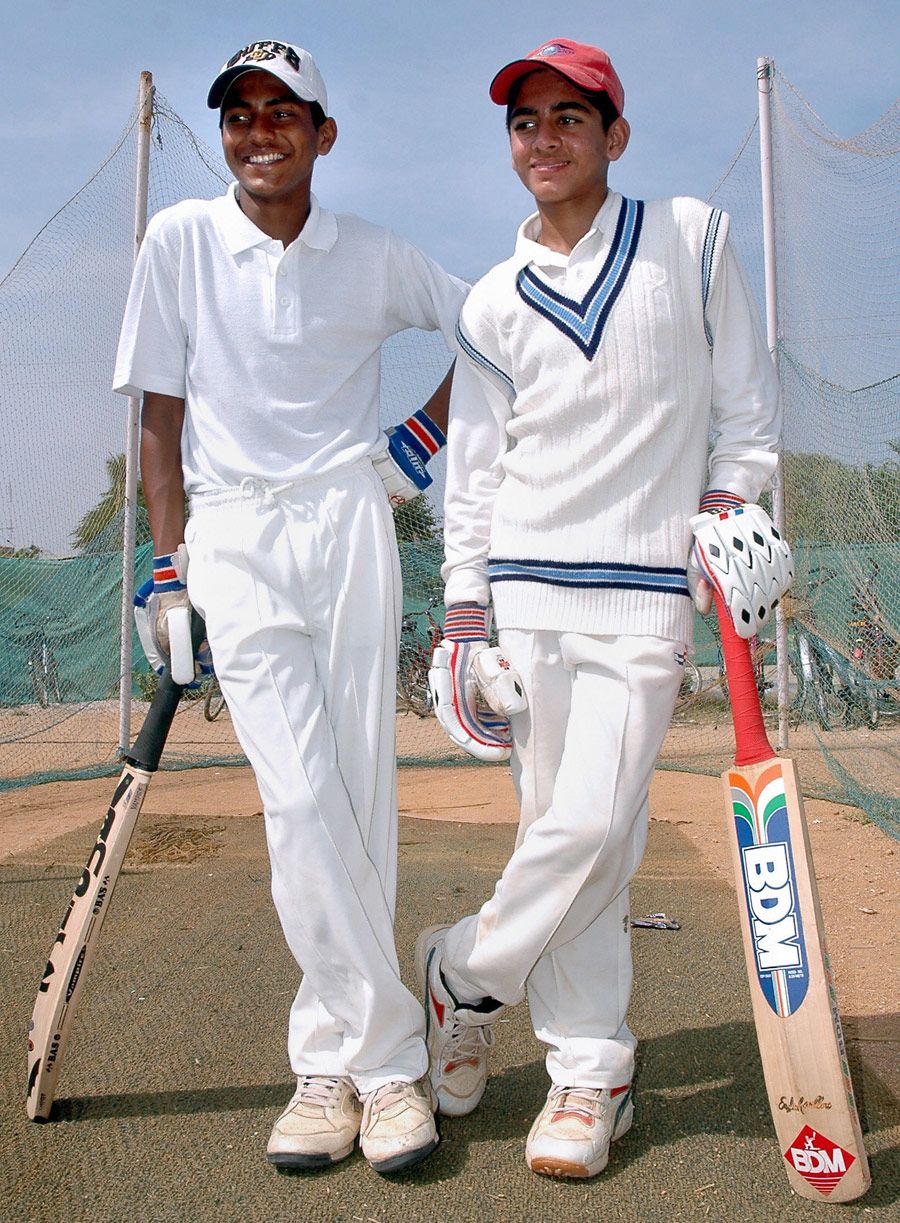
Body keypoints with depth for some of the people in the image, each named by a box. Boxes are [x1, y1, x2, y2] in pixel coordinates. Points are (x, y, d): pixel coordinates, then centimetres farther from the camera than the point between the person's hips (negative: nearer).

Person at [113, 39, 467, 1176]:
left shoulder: (374, 258, 8)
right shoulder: (180, 240, 6)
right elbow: (161, 411, 6)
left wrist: (426, 432, 9)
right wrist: (168, 563, 2)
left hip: (348, 520, 1)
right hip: (233, 534, 0)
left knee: (360, 792, -3)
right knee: (301, 799, -11)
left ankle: (336, 1054, 10)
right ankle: (388, 1055, 0)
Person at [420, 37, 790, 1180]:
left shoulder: (692, 237, 8)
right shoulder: (493, 303, 11)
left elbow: (747, 399, 11)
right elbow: (473, 471, 10)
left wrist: (729, 501, -1)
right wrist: (464, 612, 3)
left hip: (648, 591, -1)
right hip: (526, 591, 2)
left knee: (588, 825, -11)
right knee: (568, 832, 1)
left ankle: (463, 971, 13)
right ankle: (590, 1072, 13)